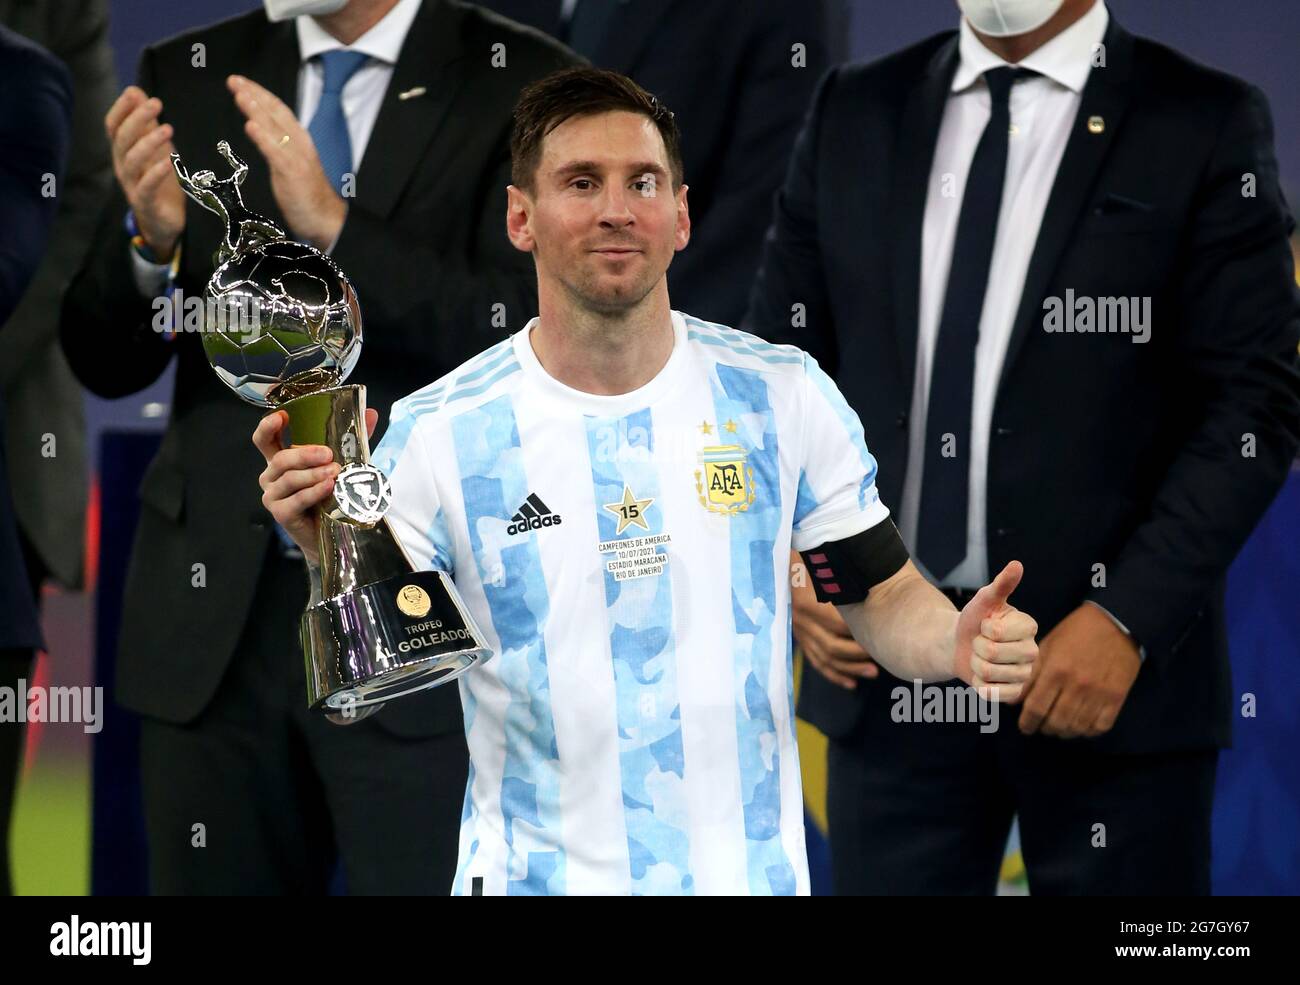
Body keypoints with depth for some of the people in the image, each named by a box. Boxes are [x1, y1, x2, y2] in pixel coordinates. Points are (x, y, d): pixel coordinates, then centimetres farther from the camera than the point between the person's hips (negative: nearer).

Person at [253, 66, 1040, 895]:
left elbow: (884, 597, 4)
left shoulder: (781, 395, -2)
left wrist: (959, 642, -17)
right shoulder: (439, 432, -8)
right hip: (533, 876, -1)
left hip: (751, 867, 2)